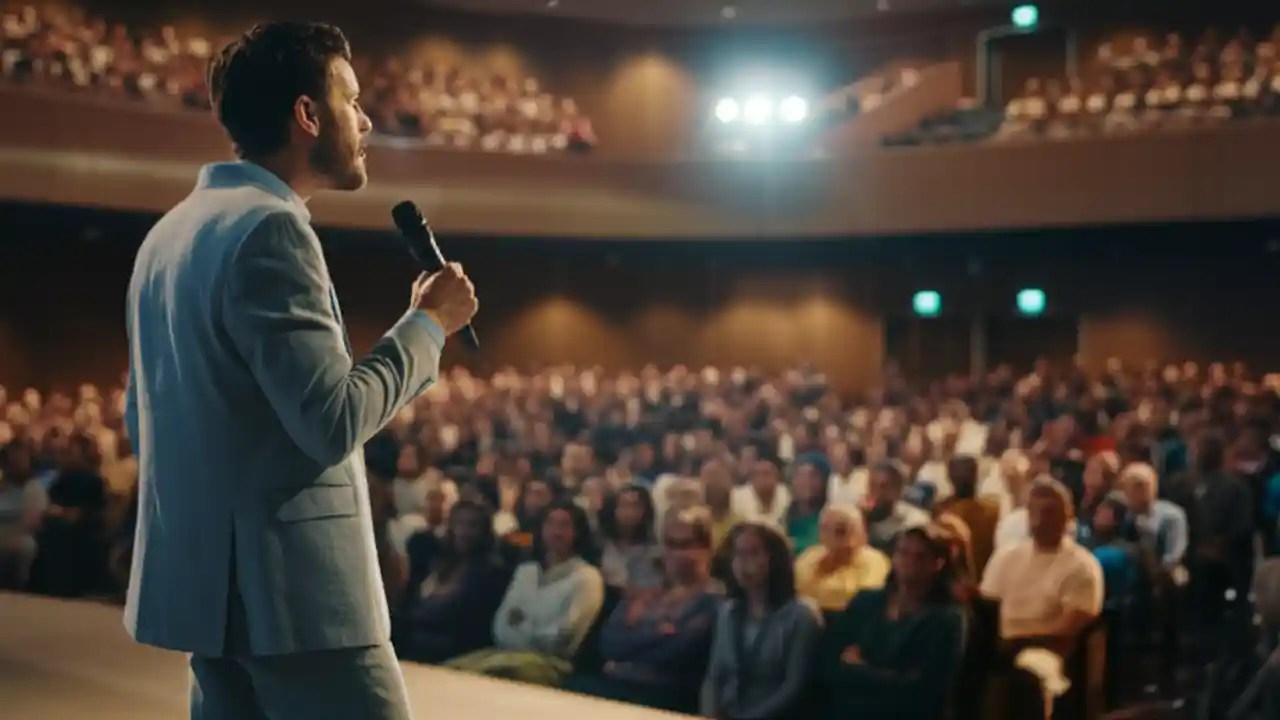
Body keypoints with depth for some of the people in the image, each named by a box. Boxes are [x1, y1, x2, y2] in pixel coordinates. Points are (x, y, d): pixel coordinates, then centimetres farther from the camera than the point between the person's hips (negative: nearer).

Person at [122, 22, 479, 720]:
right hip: (290, 587, -9)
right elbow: (333, 421, -21)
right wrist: (428, 323, -9)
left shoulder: (169, 232, 14)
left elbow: (139, 418, 20)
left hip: (210, 577, 10)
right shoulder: (269, 227, -15)